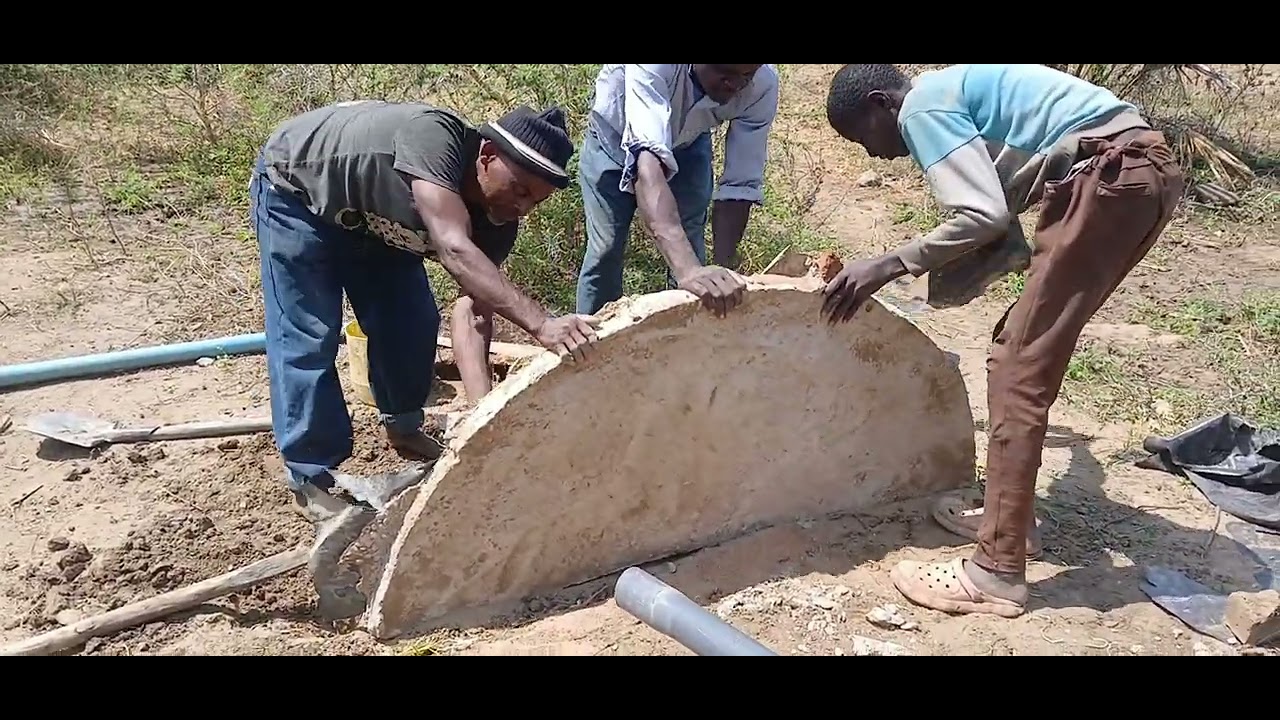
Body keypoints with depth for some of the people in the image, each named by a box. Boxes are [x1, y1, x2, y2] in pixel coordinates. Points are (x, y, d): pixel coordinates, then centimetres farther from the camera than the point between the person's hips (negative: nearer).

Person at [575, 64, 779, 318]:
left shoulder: (762, 86, -31)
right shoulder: (652, 69, -43)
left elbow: (740, 184, -26)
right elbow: (649, 158, -56)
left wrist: (723, 268, -38)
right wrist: (687, 268, -68)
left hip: (687, 144, 3)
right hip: (613, 135, -2)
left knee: (689, 254, -4)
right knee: (605, 251, -5)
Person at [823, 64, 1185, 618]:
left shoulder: (923, 106, -4)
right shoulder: (954, 94, 25)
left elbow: (983, 217, -16)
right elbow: (1002, 212, 23)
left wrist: (886, 266, -11)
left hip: (1113, 175, -10)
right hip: (1145, 171, 10)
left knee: (1020, 368, -10)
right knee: (1023, 350, 16)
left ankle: (997, 573, -8)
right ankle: (1010, 516, 25)